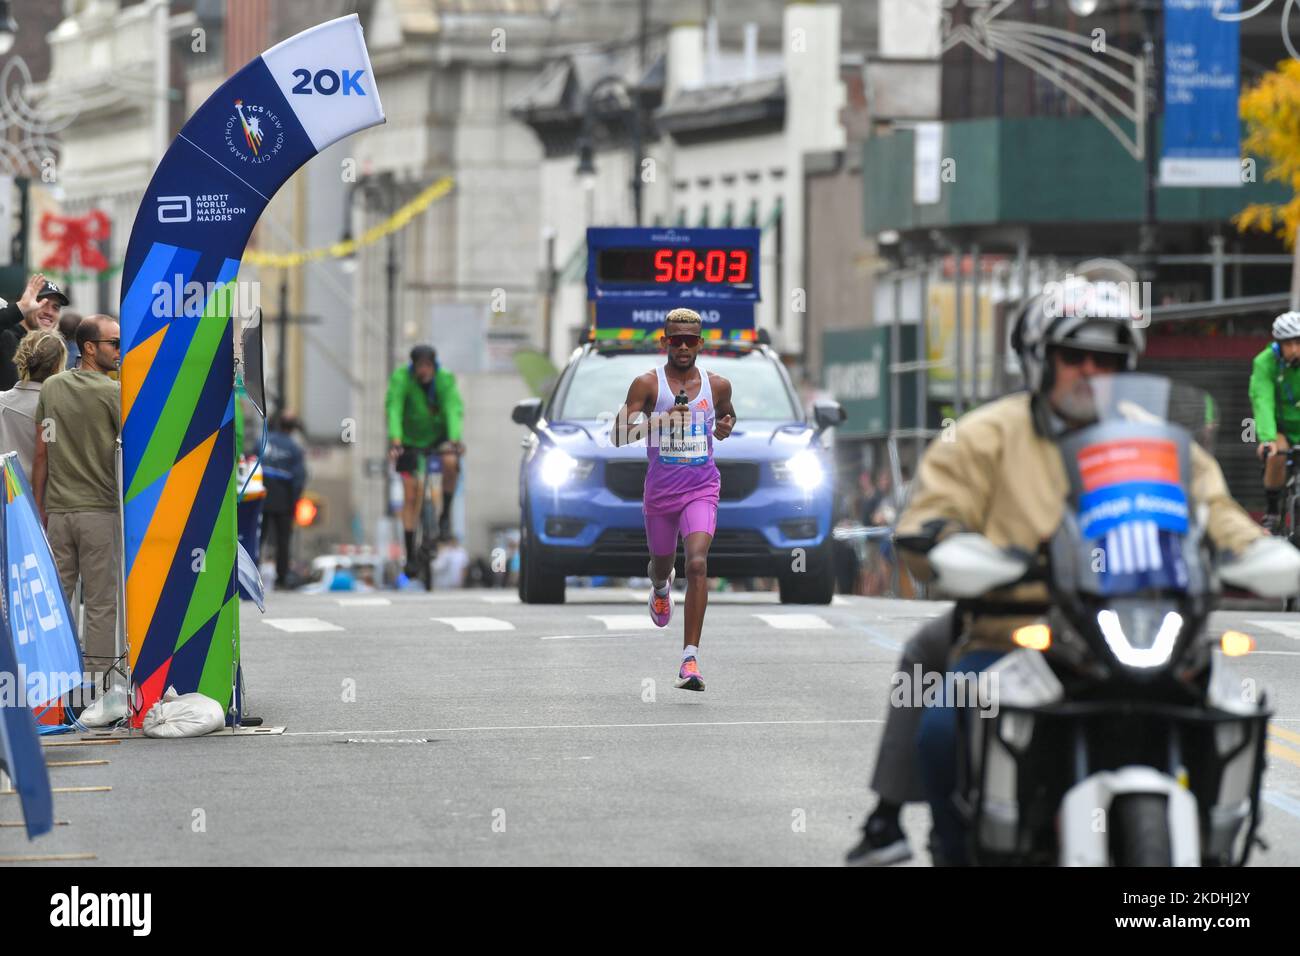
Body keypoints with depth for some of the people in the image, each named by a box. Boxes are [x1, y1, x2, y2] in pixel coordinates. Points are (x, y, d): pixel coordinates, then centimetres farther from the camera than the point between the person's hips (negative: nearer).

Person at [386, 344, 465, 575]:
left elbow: (453, 410, -28)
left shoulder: (445, 381, -17)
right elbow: (394, 410, -30)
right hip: (410, 440, 0)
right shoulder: (401, 379, -20)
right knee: (410, 497, -6)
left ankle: (446, 515, -13)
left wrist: (455, 441, -44)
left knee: (451, 461, -33)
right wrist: (395, 441, -44)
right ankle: (411, 555, 2)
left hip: (438, 435, 0)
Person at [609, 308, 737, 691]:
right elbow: (617, 435, -11)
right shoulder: (647, 384, -6)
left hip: (701, 490, 0)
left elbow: (728, 414, 26)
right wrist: (660, 419, -26)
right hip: (660, 490, 0)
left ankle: (690, 659, -22)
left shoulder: (717, 385, 3)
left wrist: (726, 426, 1)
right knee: (662, 562, 20)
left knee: (697, 563, -21)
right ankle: (660, 588, 62)